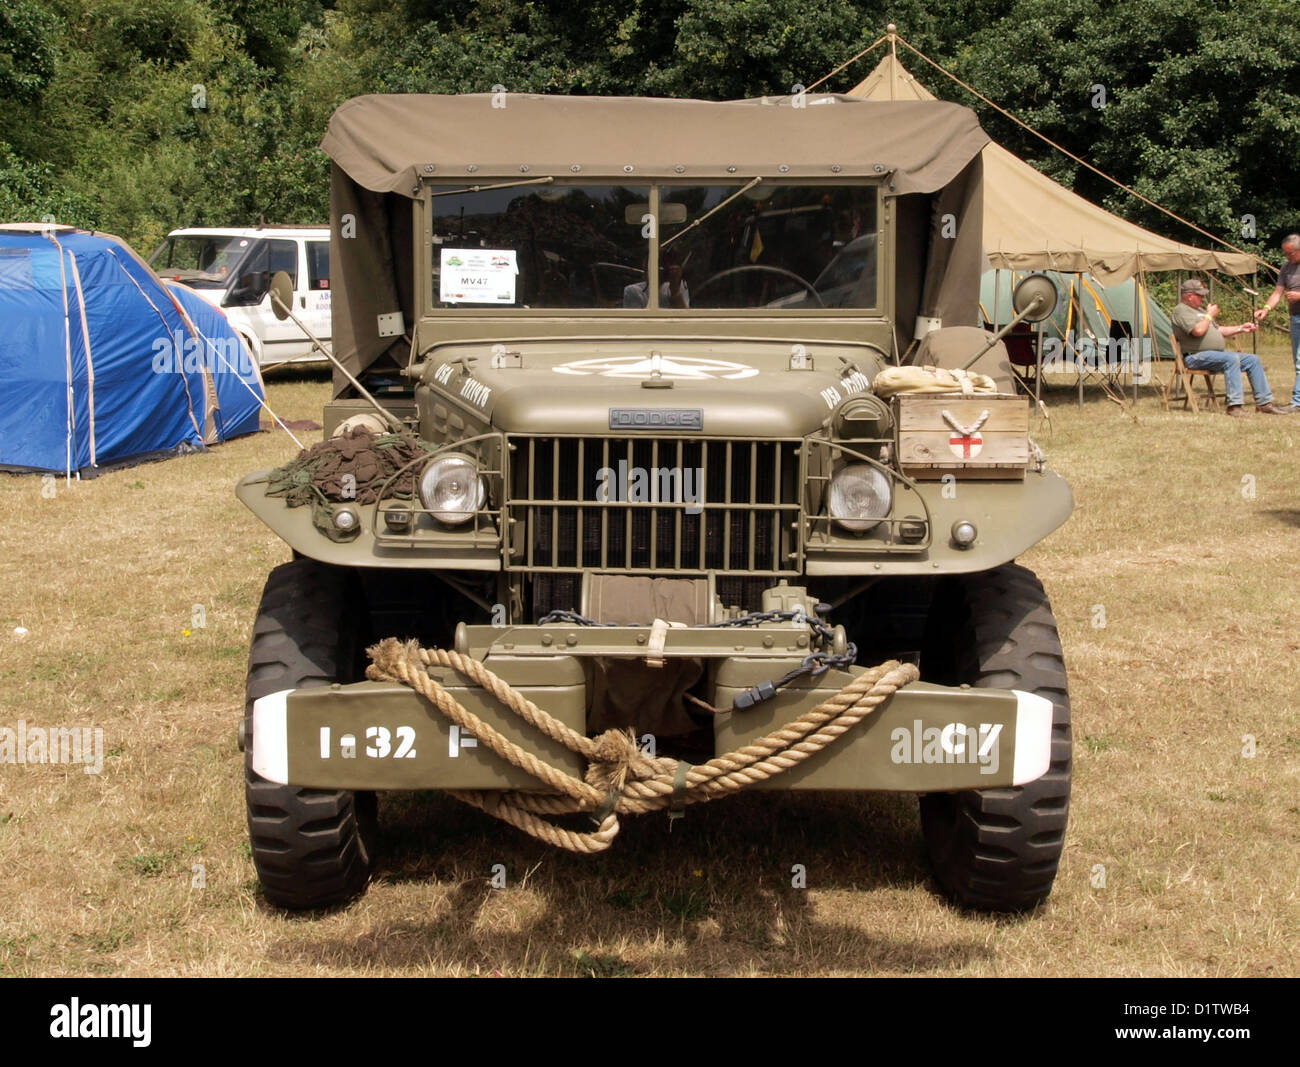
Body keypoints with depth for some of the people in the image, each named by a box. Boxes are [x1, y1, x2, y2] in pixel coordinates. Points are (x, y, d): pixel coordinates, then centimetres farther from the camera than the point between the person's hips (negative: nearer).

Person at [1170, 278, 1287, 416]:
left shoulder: (1200, 309, 25)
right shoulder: (1181, 311, -7)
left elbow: (1218, 330, 29)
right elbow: (1198, 330, -23)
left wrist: (1241, 328, 17)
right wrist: (1209, 316, -6)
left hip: (1217, 353, 10)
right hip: (1196, 357, -10)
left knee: (1253, 359, 1)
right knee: (1231, 359, -33)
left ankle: (1264, 403, 2)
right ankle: (1235, 405, -36)